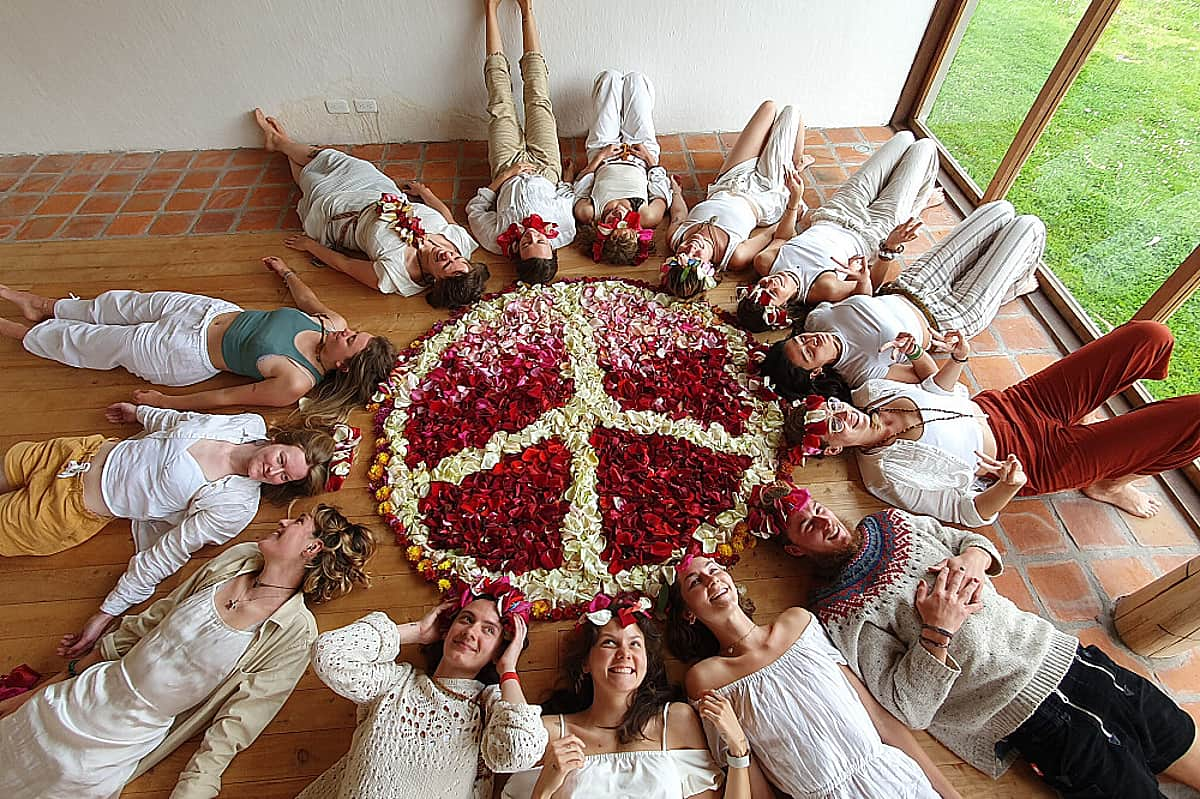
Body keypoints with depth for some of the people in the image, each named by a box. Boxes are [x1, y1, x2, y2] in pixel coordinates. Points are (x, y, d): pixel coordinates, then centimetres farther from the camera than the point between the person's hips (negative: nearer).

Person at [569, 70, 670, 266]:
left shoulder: (587, 214, -41)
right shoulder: (648, 217, -41)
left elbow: (579, 190, -18)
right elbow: (662, 192, -18)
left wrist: (597, 159, -20)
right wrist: (650, 159, -15)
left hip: (602, 153, 0)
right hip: (641, 161, 0)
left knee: (610, 76, 10)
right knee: (635, 78, 10)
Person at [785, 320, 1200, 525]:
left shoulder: (868, 392, -9)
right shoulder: (886, 476, -26)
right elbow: (969, 512, -20)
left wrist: (957, 359, -11)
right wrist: (1009, 486, -38)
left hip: (1013, 403, 6)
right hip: (1038, 459, -6)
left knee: (1151, 336, 4)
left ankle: (1085, 416, 23)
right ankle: (1108, 486, 11)